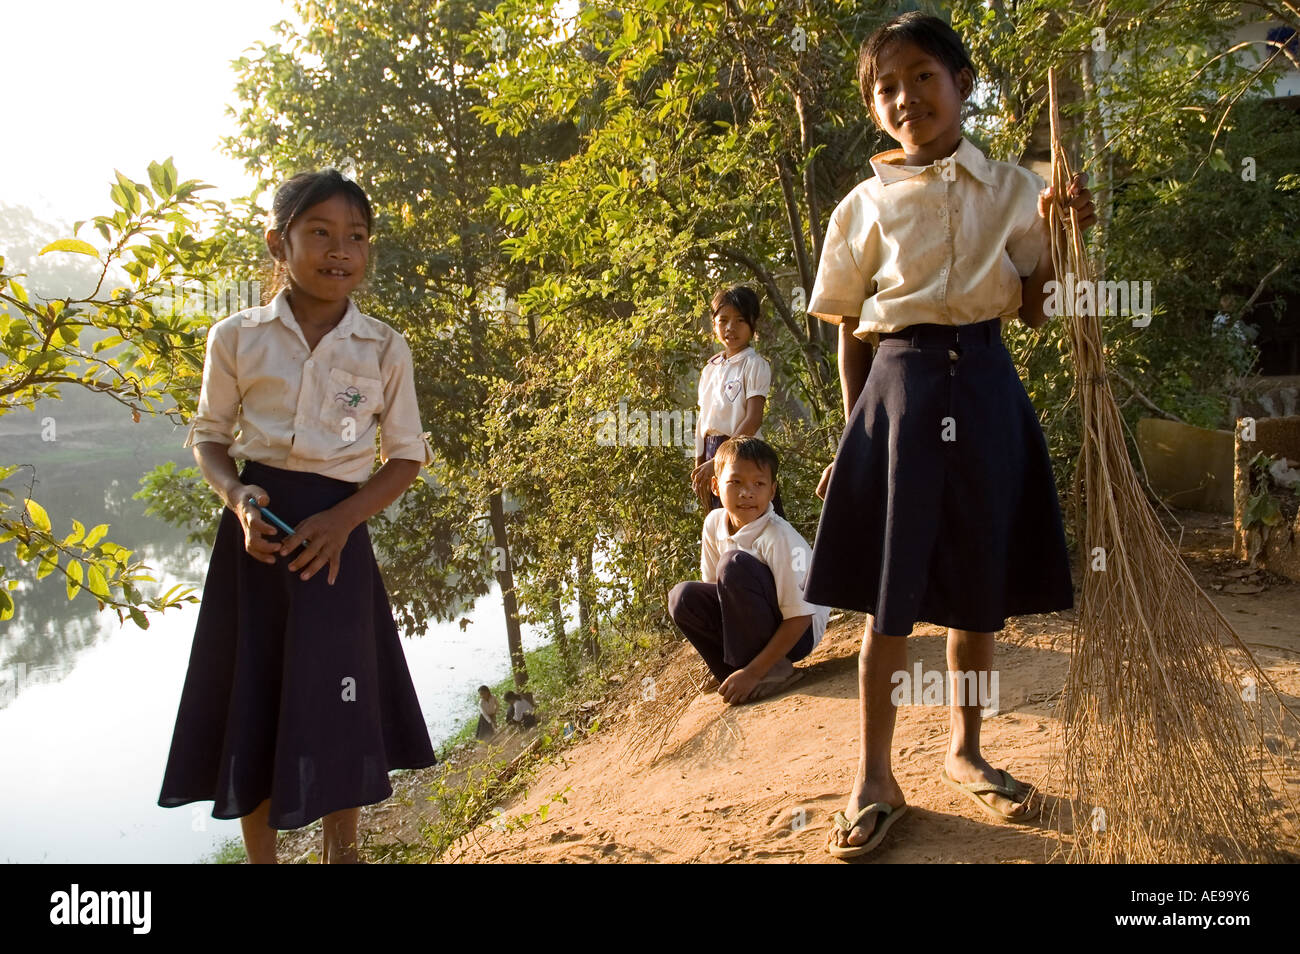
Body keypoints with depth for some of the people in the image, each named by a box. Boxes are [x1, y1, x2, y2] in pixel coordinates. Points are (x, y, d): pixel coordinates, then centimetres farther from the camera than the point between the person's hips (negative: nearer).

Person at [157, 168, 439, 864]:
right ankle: (260, 856, 25)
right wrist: (237, 499, -12)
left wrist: (342, 520, -12)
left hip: (336, 538, 0)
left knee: (337, 710, 4)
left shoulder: (383, 348, 0)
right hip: (257, 532, 1)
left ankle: (340, 850, 26)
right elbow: (209, 437, 9)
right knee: (251, 702, 6)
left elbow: (407, 455, 4)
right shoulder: (237, 337, 1)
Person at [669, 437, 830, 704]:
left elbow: (799, 617, -24)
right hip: (753, 625, 6)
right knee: (683, 596, -16)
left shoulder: (780, 538, -25)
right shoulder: (715, 522, -6)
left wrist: (753, 672, -27)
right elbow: (712, 586, 4)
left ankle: (772, 671, -20)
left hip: (799, 631, -6)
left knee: (735, 564, -29)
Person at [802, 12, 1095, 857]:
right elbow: (850, 332, 6)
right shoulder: (864, 207, 4)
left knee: (978, 589, 10)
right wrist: (857, 427, 5)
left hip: (985, 384, 2)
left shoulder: (1012, 189, 8)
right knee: (889, 596, -1)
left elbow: (1032, 310, 8)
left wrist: (1058, 236, -7)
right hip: (899, 384, -2)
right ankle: (876, 777, 12)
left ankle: (966, 752, 29)